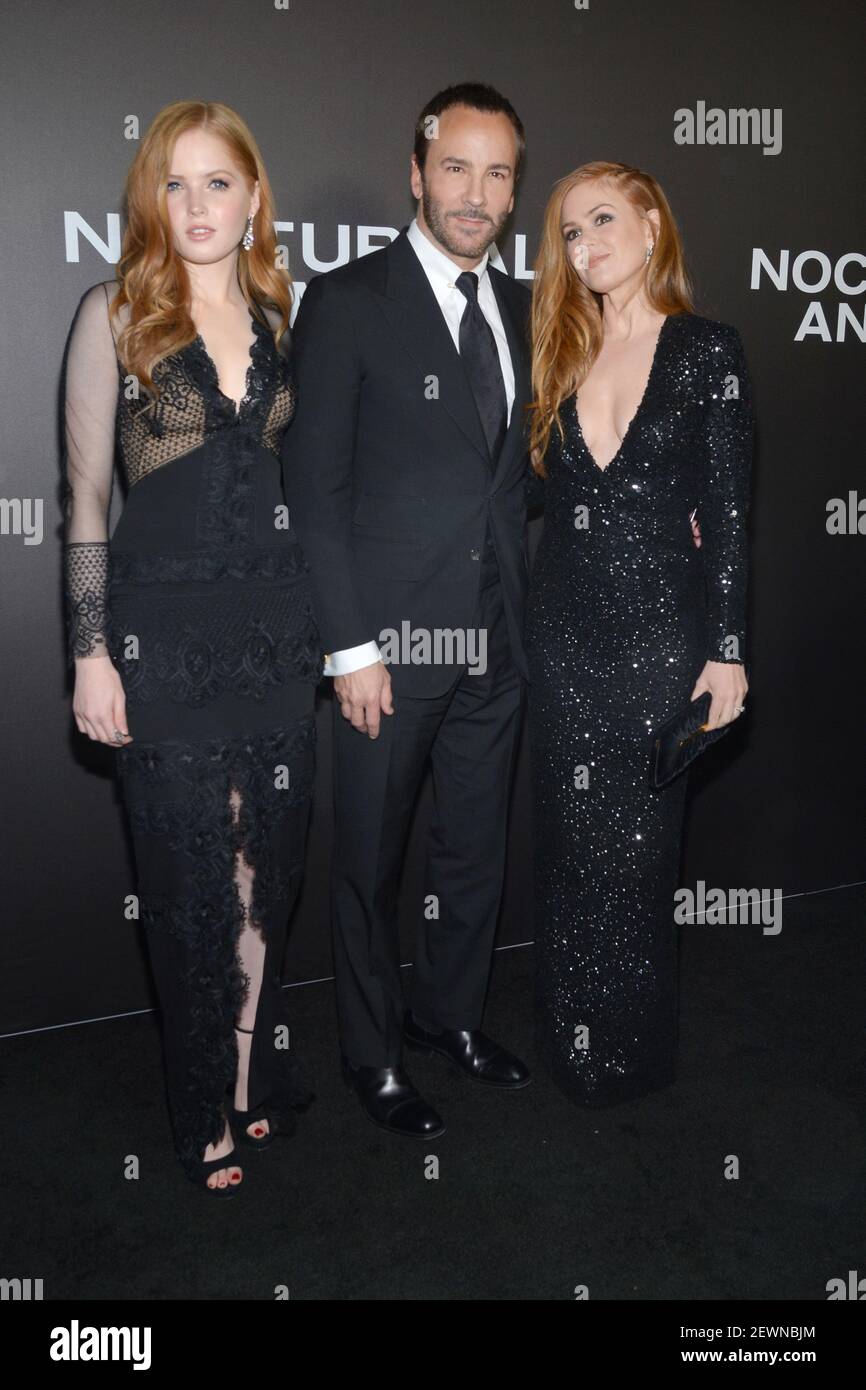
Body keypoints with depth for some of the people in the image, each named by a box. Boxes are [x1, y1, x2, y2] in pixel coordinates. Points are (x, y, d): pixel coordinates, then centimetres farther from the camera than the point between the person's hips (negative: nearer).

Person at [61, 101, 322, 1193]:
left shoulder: (286, 316, 9)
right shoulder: (114, 313, -2)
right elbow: (84, 495, -3)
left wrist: (330, 620, 13)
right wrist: (92, 653, -7)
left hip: (279, 624, 4)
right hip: (164, 629, -3)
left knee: (266, 870, 10)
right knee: (192, 878, 6)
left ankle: (254, 1079, 31)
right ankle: (207, 1113, 26)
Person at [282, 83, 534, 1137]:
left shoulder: (519, 309, 11)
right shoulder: (346, 302, -7)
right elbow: (313, 489, -11)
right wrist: (350, 648, -15)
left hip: (495, 643, 6)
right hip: (391, 643, -5)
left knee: (476, 850, 18)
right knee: (371, 862, 9)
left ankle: (450, 1014, 39)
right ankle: (372, 1053, 29)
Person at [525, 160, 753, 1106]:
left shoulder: (707, 351, -4)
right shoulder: (561, 352, 9)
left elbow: (726, 513, -6)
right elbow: (545, 488, 11)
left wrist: (727, 650, -9)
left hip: (660, 628, -4)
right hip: (563, 626, 4)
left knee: (635, 844, 5)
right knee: (570, 841, 10)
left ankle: (632, 1052, 24)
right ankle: (568, 1038, 27)